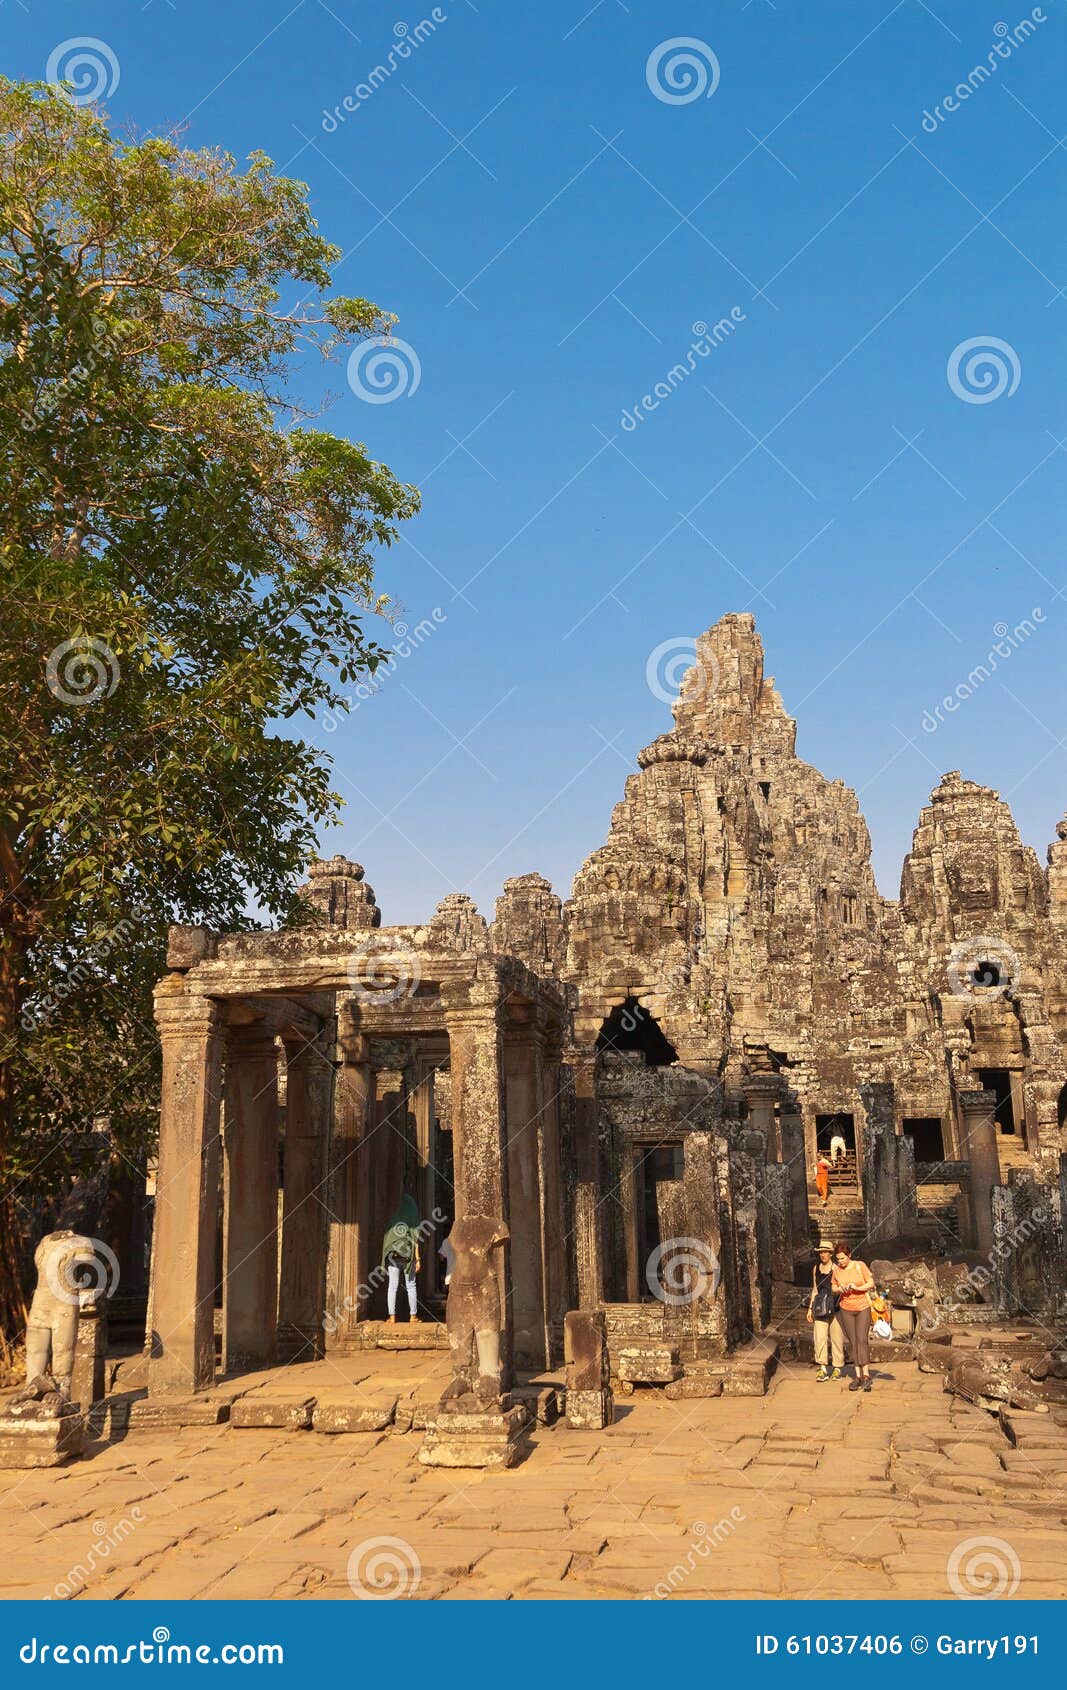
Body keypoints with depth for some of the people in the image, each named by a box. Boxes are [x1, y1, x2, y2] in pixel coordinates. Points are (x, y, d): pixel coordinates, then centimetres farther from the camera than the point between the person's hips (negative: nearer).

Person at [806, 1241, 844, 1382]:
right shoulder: (816, 1269, 11)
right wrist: (810, 1308, 16)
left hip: (835, 1307, -3)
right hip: (820, 1308, 3)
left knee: (836, 1338, 1)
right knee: (820, 1338, -7)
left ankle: (837, 1369, 13)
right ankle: (823, 1369, -4)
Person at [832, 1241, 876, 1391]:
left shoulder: (860, 1266, -9)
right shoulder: (836, 1269, -1)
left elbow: (871, 1283, -6)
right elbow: (834, 1287, 10)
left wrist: (857, 1288, -21)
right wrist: (840, 1289, -12)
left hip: (863, 1307, -3)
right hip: (846, 1309, 3)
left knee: (862, 1340, -14)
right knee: (853, 1343, 2)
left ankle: (866, 1375, -15)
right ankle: (858, 1377, 4)